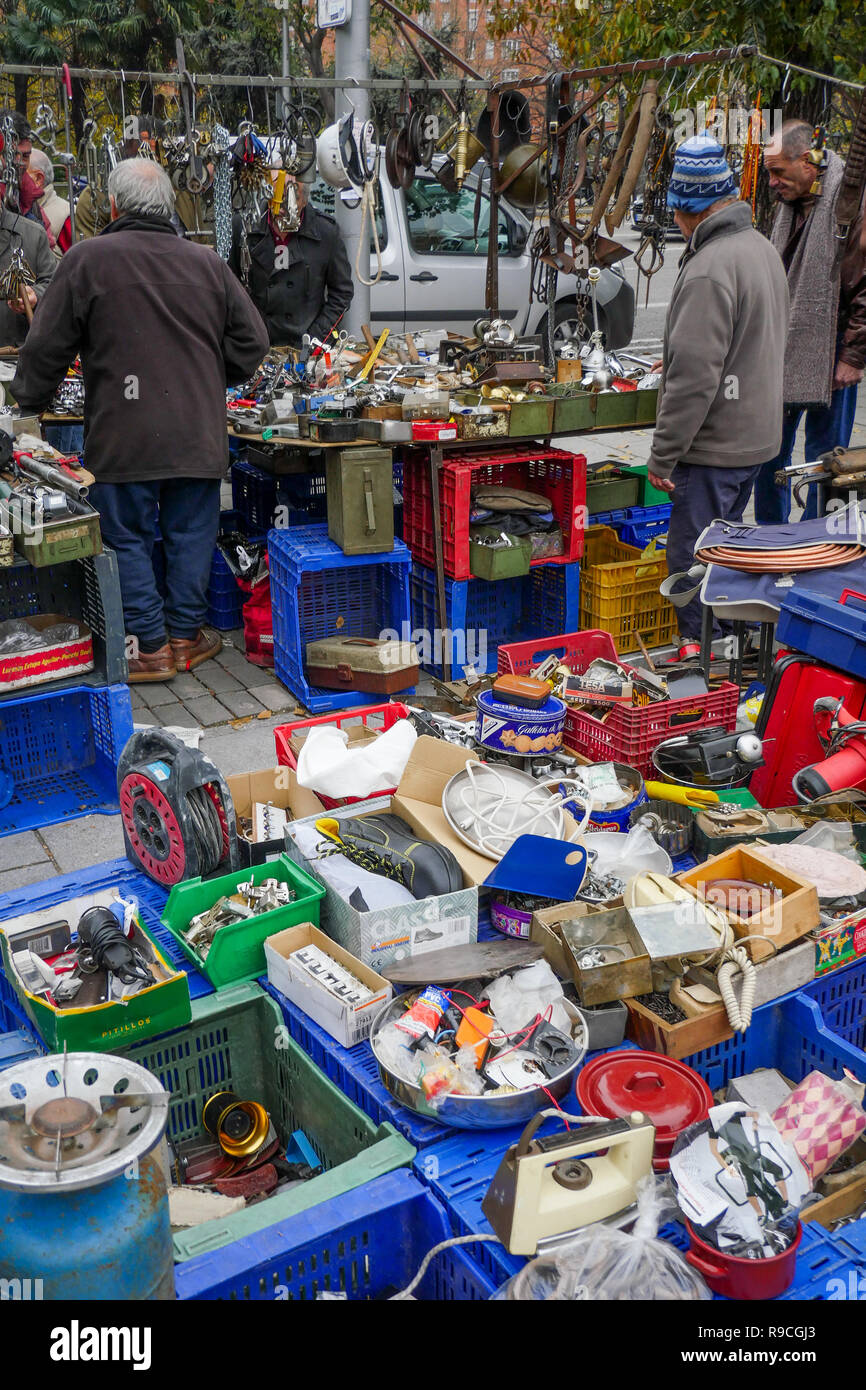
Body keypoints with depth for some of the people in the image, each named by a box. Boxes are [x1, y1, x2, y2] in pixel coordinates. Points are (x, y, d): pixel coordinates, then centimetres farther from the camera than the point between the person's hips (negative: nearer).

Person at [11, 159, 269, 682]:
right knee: (191, 535, 13)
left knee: (129, 538, 9)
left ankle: (150, 648, 14)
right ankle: (186, 636, 23)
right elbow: (251, 340, 10)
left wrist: (30, 402, 17)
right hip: (198, 434, 3)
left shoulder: (87, 260, -4)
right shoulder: (207, 262, 5)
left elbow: (47, 349, 0)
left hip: (124, 437, -3)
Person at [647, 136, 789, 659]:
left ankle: (698, 653, 6)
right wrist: (673, 357, 29)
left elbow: (694, 376, -24)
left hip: (715, 444, -10)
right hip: (757, 435, 10)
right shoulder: (763, 247, 11)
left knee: (692, 556, -1)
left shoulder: (709, 269, -21)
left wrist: (663, 456, -18)